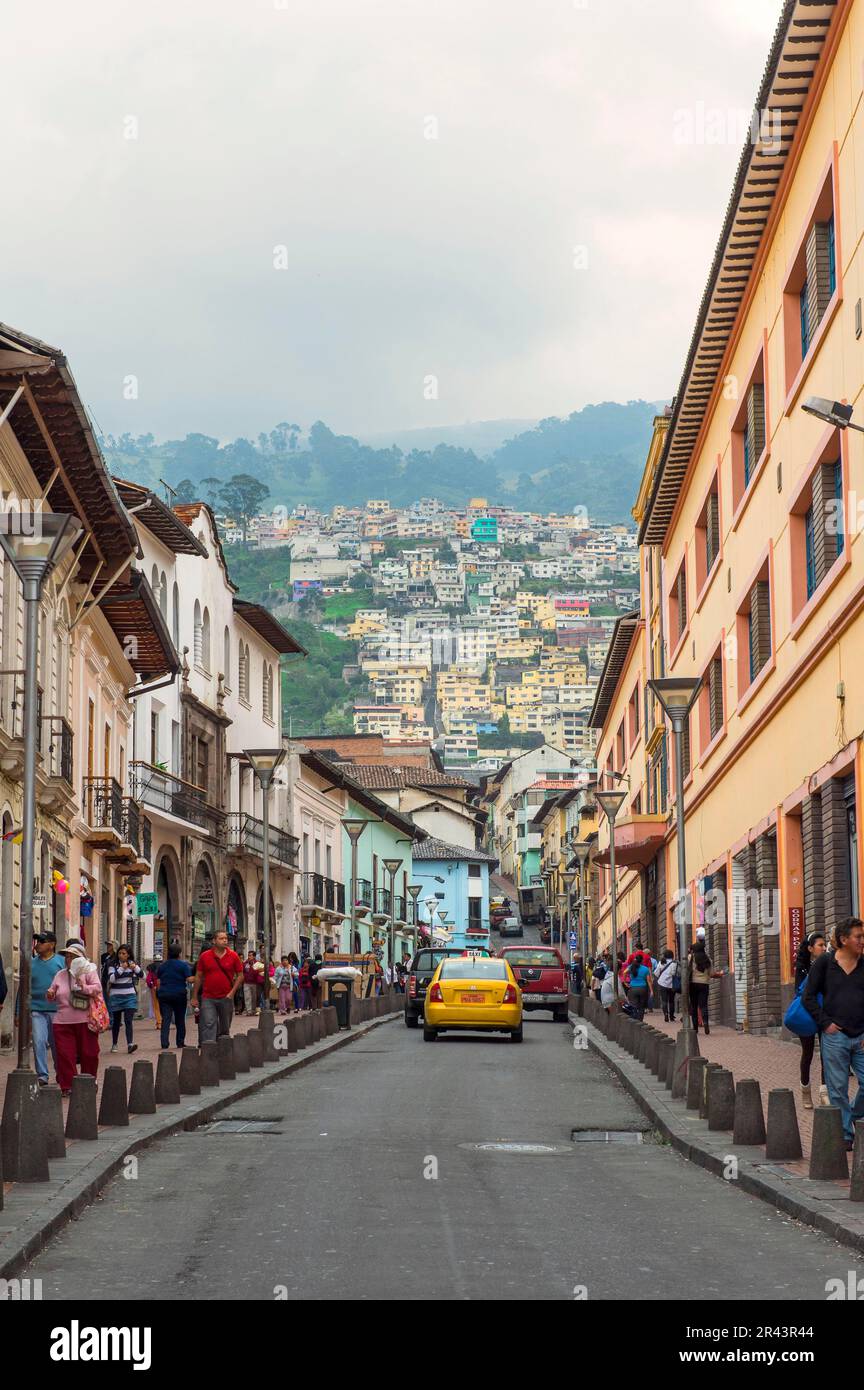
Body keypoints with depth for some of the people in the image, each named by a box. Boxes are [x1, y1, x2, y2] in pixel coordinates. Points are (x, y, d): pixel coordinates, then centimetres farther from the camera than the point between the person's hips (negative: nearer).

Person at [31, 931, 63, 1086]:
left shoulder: (62, 962, 1)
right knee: (38, 1041, -10)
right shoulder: (31, 963, 8)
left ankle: (60, 1073, 24)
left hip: (57, 1010, -1)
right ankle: (42, 1075, -5)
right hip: (37, 1009, 1)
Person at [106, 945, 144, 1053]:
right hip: (116, 996, 0)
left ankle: (130, 1044, -23)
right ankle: (114, 1044, 22)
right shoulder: (113, 965, -1)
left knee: (128, 1021, -12)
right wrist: (121, 968, -23)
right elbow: (111, 978, -15)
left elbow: (142, 976, -1)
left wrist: (135, 968, -18)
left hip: (130, 996, 0)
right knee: (116, 1021, 8)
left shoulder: (132, 964, 5)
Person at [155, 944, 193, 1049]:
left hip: (164, 995, 2)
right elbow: (189, 979, -12)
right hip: (180, 995, -2)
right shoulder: (184, 965, -5)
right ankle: (180, 1042, 14)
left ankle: (164, 1043, -13)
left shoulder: (161, 965, 7)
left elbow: (158, 982, 10)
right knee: (180, 1020, 11)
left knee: (165, 1020, -2)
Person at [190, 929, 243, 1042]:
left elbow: (240, 975, 7)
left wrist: (232, 992, -6)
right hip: (208, 998, -1)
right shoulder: (204, 956, 2)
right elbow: (198, 977, 6)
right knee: (208, 1024, -12)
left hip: (226, 998, 1)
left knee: (225, 1028, 10)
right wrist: (194, 998, 4)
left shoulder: (233, 956, 2)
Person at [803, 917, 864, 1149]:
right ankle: (845, 1135, 11)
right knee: (838, 1090, 2)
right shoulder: (824, 962, 0)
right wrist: (825, 1023, -5)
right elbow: (809, 997, 2)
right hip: (834, 1036, -2)